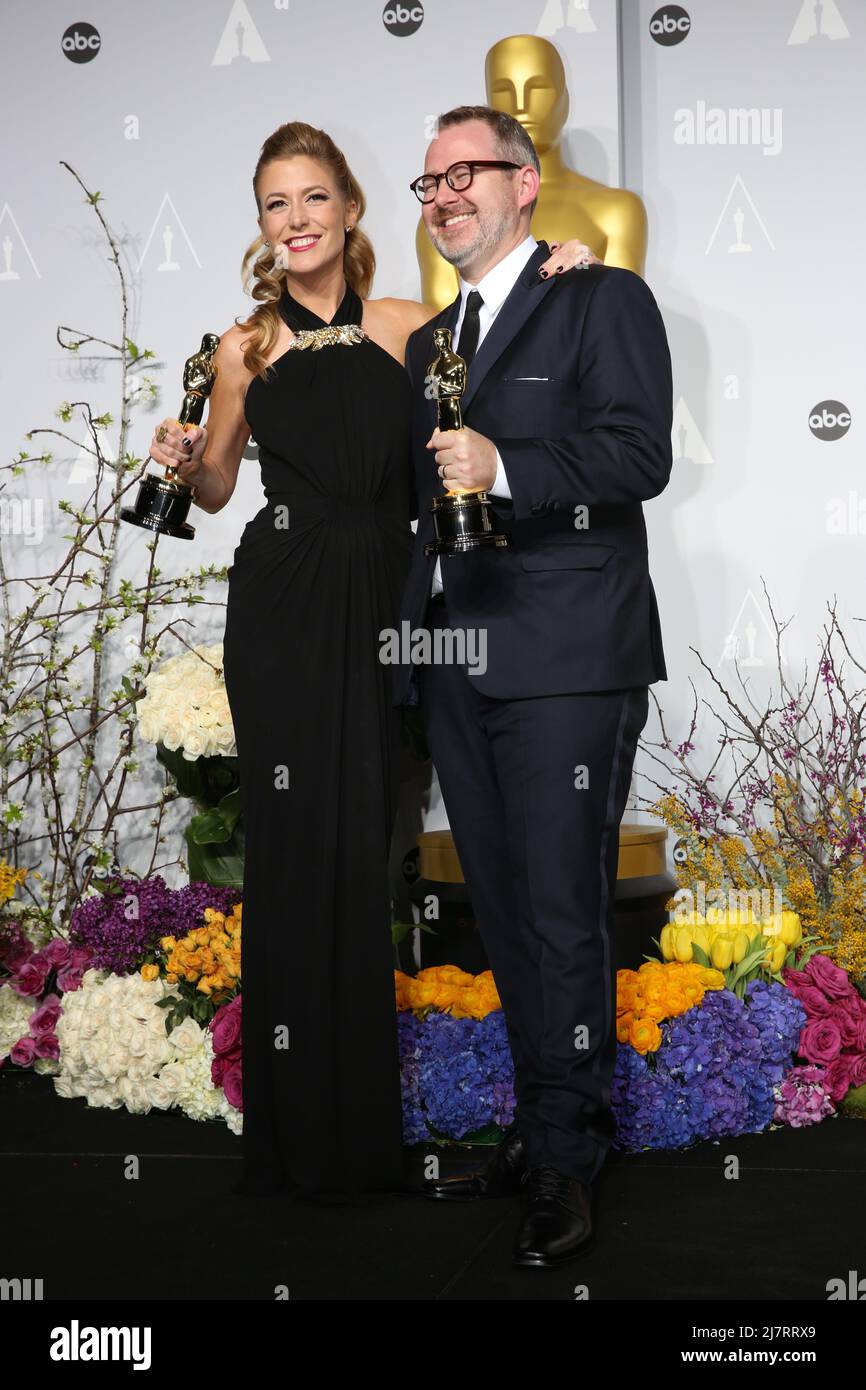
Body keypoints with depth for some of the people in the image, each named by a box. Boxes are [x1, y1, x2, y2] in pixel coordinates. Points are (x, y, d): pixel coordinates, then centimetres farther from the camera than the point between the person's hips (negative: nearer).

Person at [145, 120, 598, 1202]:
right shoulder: (245, 349, 6)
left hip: (380, 605, 1)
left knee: (365, 845, 2)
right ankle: (298, 1125, 14)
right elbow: (214, 490, 15)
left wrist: (561, 274, -2)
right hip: (282, 610, 0)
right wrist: (185, 463, -6)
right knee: (293, 846, 0)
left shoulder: (405, 328, 6)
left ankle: (366, 1118, 19)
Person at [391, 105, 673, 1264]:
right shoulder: (430, 341, 23)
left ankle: (568, 1161, 5)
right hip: (457, 665, 7)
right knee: (503, 909, 11)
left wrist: (506, 468, -23)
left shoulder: (604, 300, 2)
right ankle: (539, 1131, 23)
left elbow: (642, 452, -11)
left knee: (562, 909, -6)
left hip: (565, 658, -7)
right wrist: (411, 631, 16)